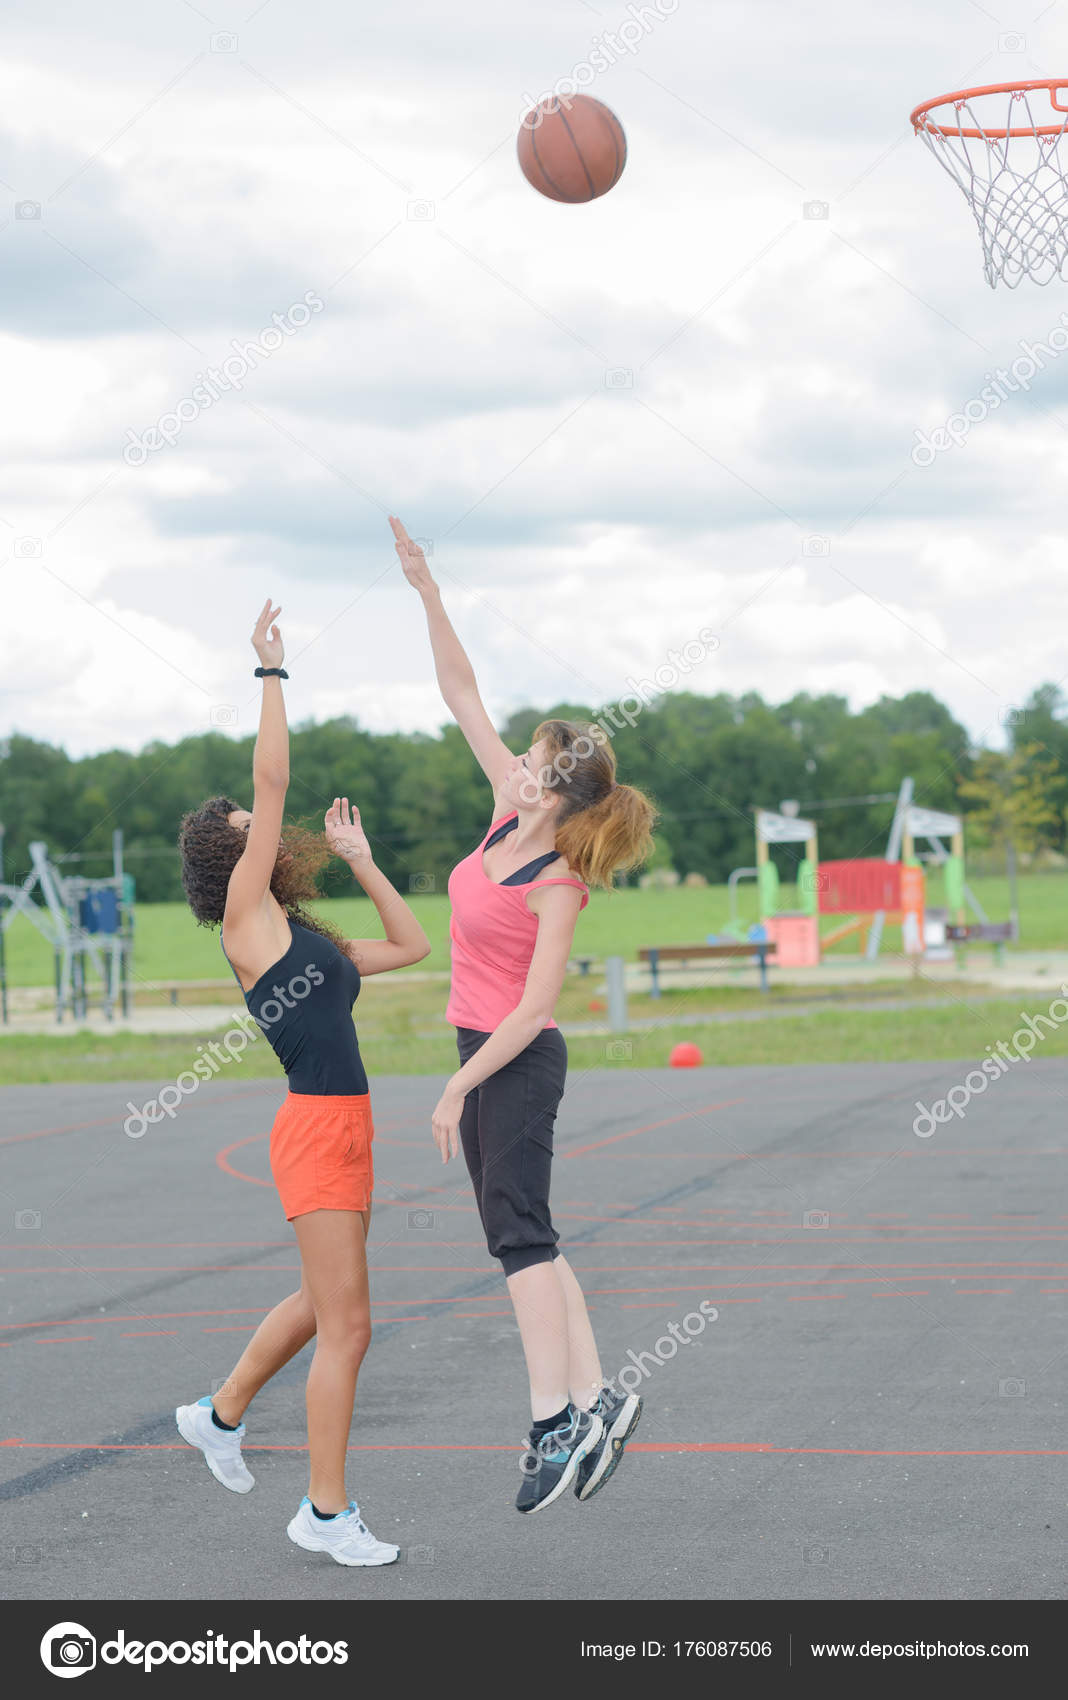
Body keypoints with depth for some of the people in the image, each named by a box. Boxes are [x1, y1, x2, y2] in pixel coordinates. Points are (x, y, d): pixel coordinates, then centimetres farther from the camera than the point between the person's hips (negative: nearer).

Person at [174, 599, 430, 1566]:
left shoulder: (300, 935, 17)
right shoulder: (245, 920, -5)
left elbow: (411, 947, 26)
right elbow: (274, 780, -10)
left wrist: (361, 862, 25)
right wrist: (273, 672, -6)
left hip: (344, 1130, 9)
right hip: (316, 1130, -9)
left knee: (323, 1305, 23)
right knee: (347, 1325, -6)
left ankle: (223, 1413, 42)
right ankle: (326, 1512, 3)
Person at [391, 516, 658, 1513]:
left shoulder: (559, 887, -20)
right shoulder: (509, 814, 0)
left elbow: (533, 1009, -21)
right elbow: (462, 699, 4)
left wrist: (457, 1088, -19)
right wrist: (426, 592, -2)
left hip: (516, 1062, -9)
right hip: (486, 1051, 9)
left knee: (518, 1232, -9)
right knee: (522, 1235, 9)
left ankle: (557, 1423, -7)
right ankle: (591, 1400, 12)